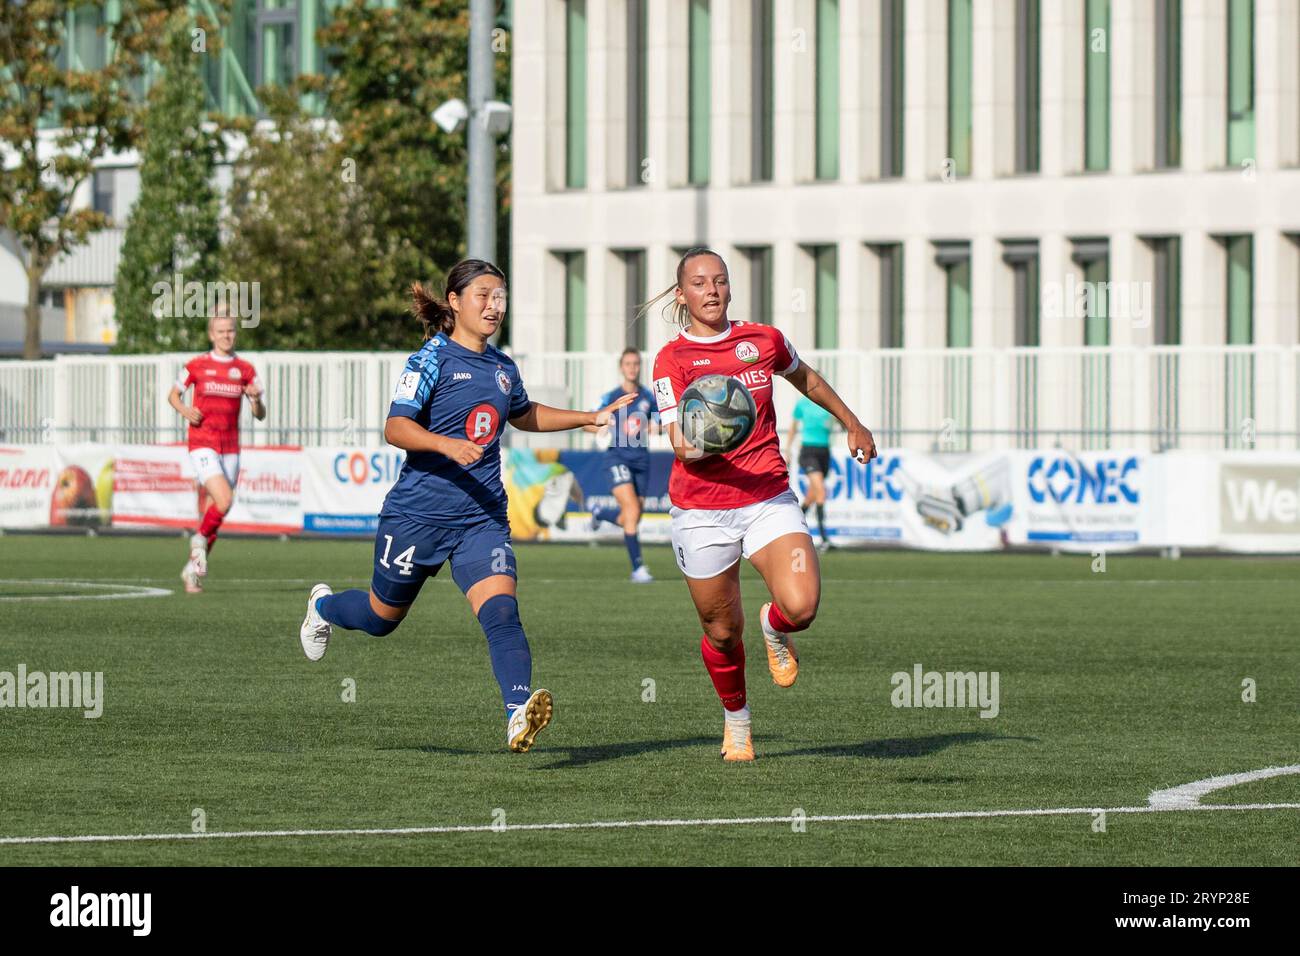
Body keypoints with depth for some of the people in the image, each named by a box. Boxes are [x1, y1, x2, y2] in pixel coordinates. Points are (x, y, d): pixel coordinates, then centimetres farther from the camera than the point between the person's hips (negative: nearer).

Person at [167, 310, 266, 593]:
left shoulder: (245, 370, 6)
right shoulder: (196, 366, 1)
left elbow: (260, 415, 7)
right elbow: (173, 394, 14)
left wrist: (255, 399, -15)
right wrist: (184, 409, -7)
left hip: (230, 449, 3)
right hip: (202, 445, -3)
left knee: (213, 513, 5)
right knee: (224, 501, -22)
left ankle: (193, 569, 22)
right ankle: (200, 538, 6)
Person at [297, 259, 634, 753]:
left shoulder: (502, 368, 11)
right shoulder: (432, 360, -9)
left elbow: (524, 415, 33)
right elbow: (395, 428, -18)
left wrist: (591, 417, 26)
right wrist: (448, 445, -34)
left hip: (482, 518, 4)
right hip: (418, 513, -4)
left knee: (501, 610, -20)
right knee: (382, 616, 15)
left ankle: (519, 714, -36)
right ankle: (324, 605, 48)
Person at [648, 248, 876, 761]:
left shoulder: (764, 340, 5)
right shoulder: (672, 359, -4)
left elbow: (807, 379, 27)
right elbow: (679, 445, -13)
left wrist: (852, 425, 36)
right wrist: (696, 443, -35)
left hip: (769, 500, 1)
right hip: (701, 511, -1)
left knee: (801, 607, -21)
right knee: (722, 631, 7)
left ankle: (774, 628, 18)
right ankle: (736, 720, 36)